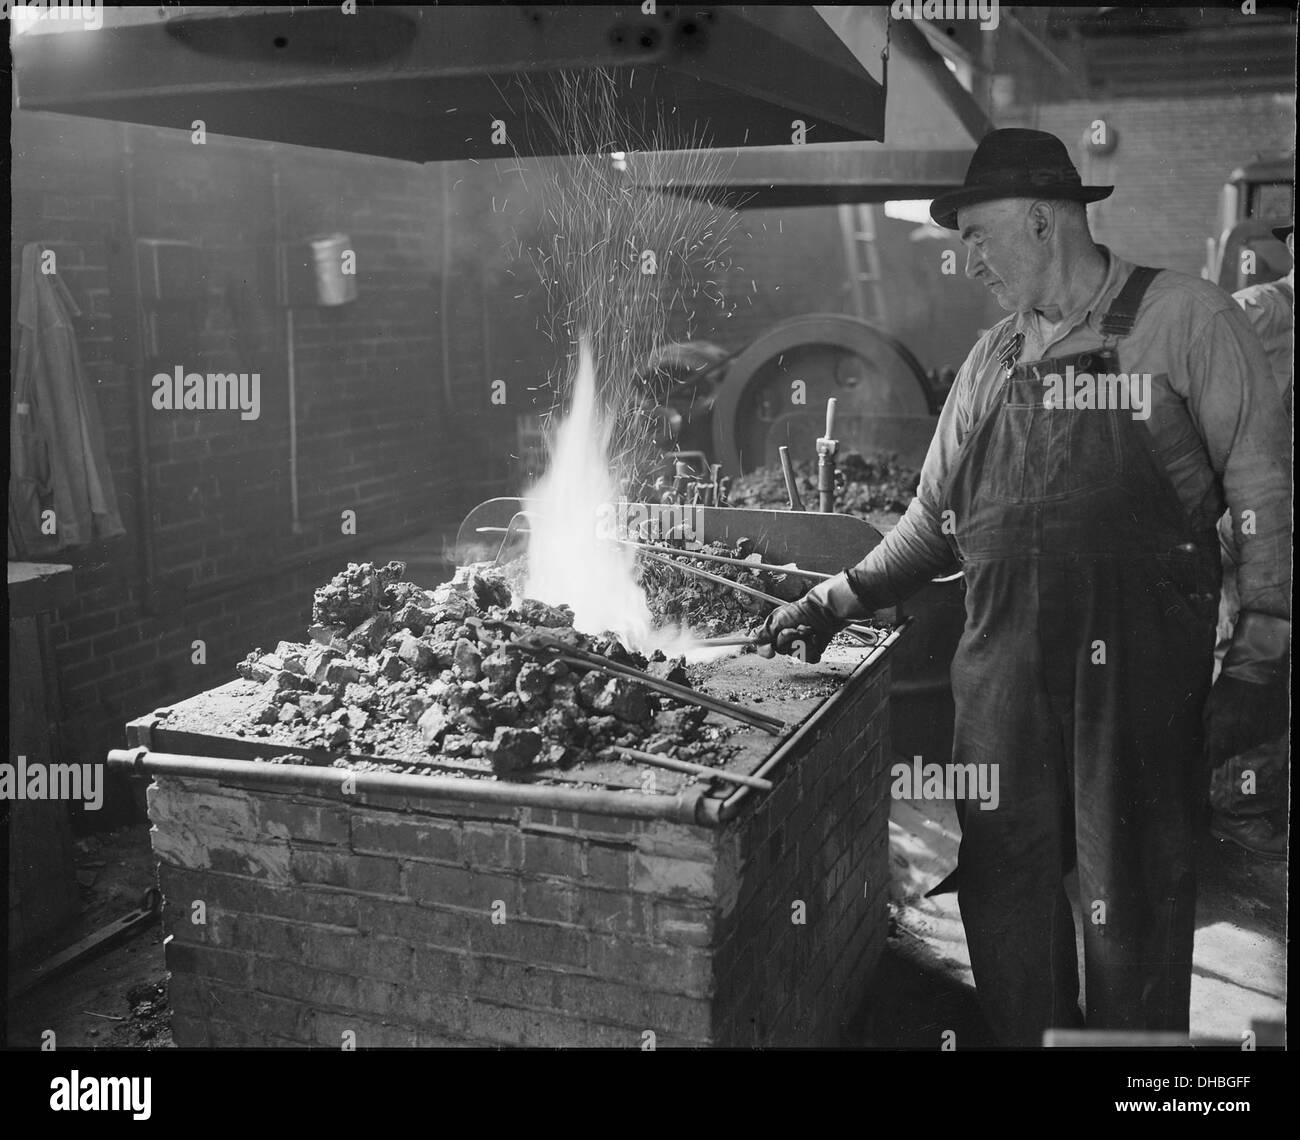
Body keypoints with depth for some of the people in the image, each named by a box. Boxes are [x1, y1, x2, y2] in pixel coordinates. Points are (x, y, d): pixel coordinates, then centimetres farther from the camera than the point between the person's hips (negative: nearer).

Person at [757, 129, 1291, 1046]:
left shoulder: (1184, 317, -1)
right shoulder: (992, 359, 15)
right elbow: (936, 519, 18)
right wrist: (840, 600, 10)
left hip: (1139, 659, -4)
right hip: (1002, 658, 5)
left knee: (1134, 894, 4)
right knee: (1003, 884, 9)